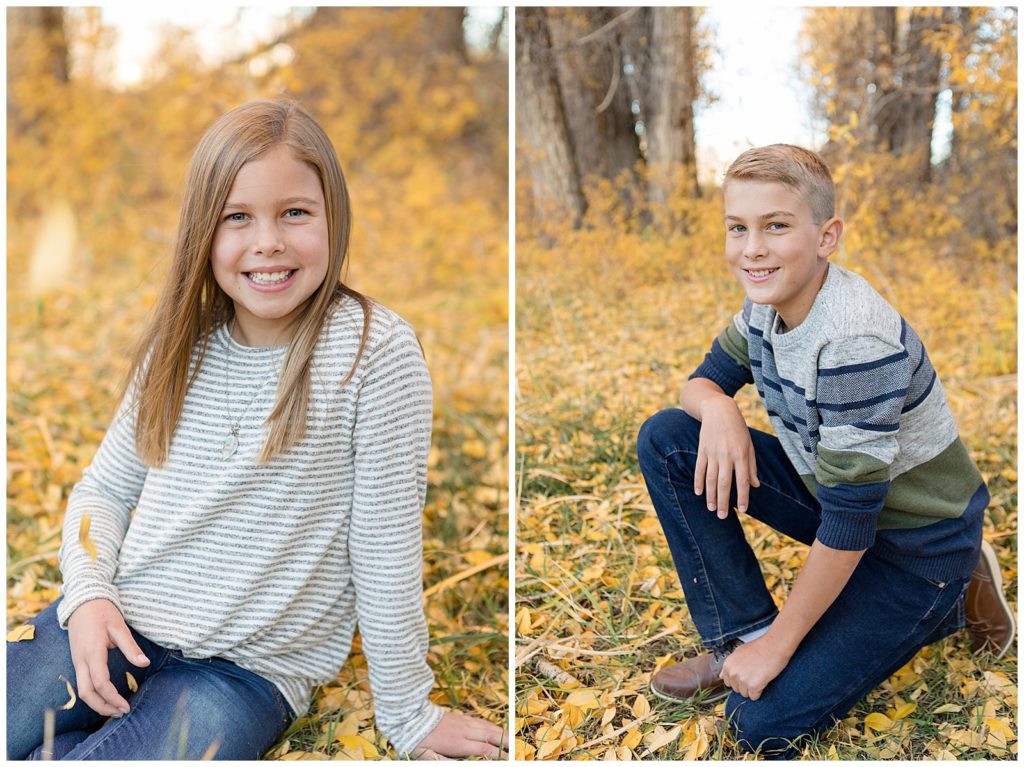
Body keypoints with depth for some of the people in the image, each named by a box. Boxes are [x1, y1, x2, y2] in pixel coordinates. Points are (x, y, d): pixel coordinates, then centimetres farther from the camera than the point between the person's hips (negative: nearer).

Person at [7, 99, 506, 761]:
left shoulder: (376, 352, -15)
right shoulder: (181, 342, 2)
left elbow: (385, 551, -13)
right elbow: (105, 487, 11)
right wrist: (89, 592, -8)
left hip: (248, 669, -4)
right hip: (118, 627, 5)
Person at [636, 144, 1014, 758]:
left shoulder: (857, 343, -33)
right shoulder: (769, 303, -8)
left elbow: (850, 518, -30)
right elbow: (705, 380, 5)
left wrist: (779, 644, -20)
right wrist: (718, 409, -22)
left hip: (916, 540, -7)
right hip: (828, 490, 7)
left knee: (764, 719, -14)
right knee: (665, 440, -8)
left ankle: (945, 602, 4)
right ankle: (741, 638, -2)